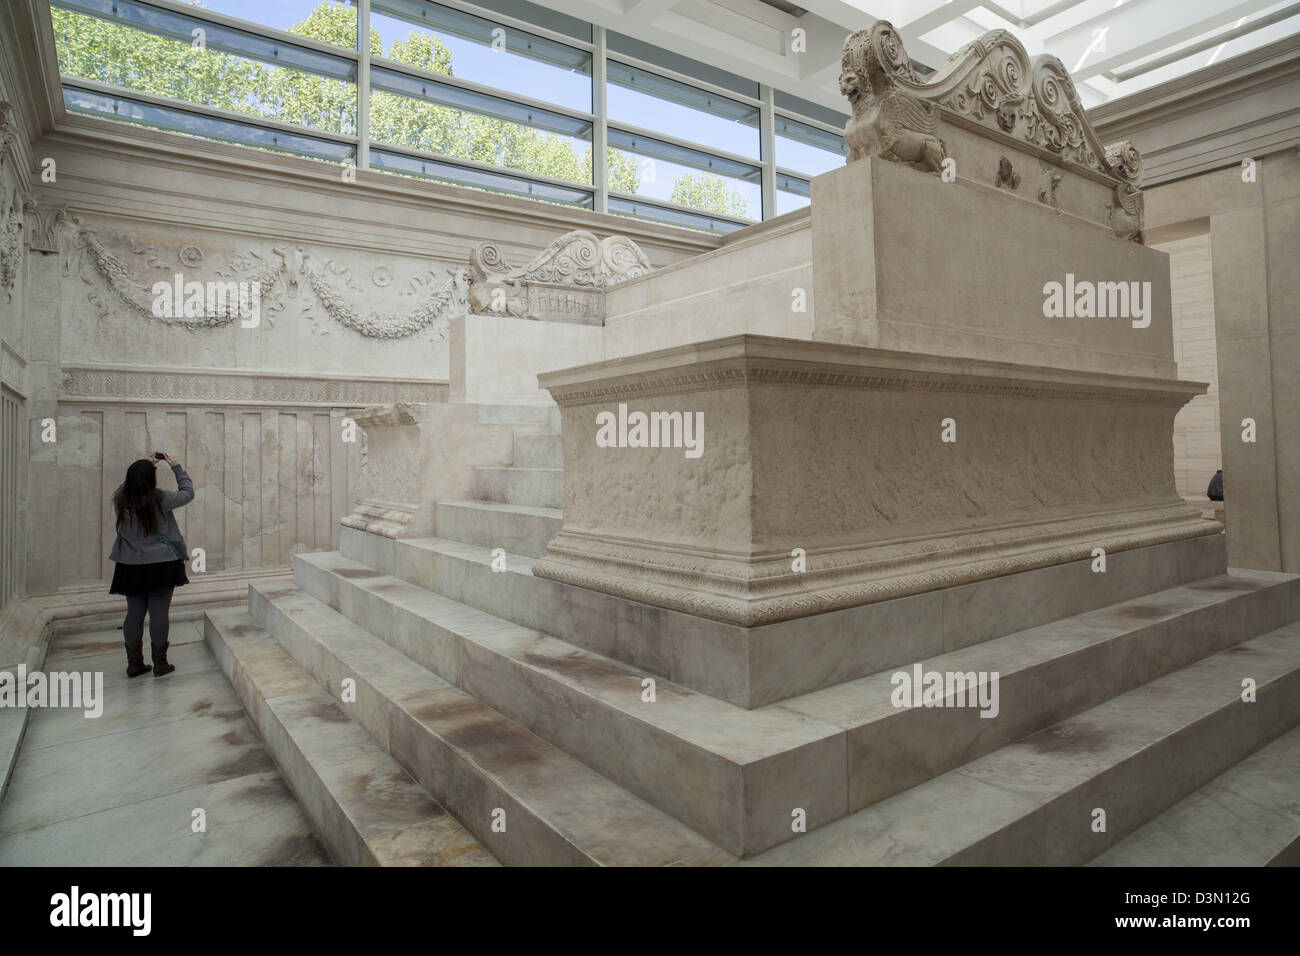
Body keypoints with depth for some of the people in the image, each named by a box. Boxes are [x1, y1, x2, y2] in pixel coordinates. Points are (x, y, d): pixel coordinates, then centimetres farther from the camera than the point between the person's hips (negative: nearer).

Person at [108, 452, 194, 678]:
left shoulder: (120, 499, -4)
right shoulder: (160, 499, -15)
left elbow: (129, 484, 19)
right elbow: (188, 493, 1)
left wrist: (145, 466, 15)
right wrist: (176, 467, 6)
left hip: (130, 566, 4)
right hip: (161, 565, -4)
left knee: (134, 613, 11)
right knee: (159, 613, 2)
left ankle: (134, 663, 19)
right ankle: (160, 664, 8)